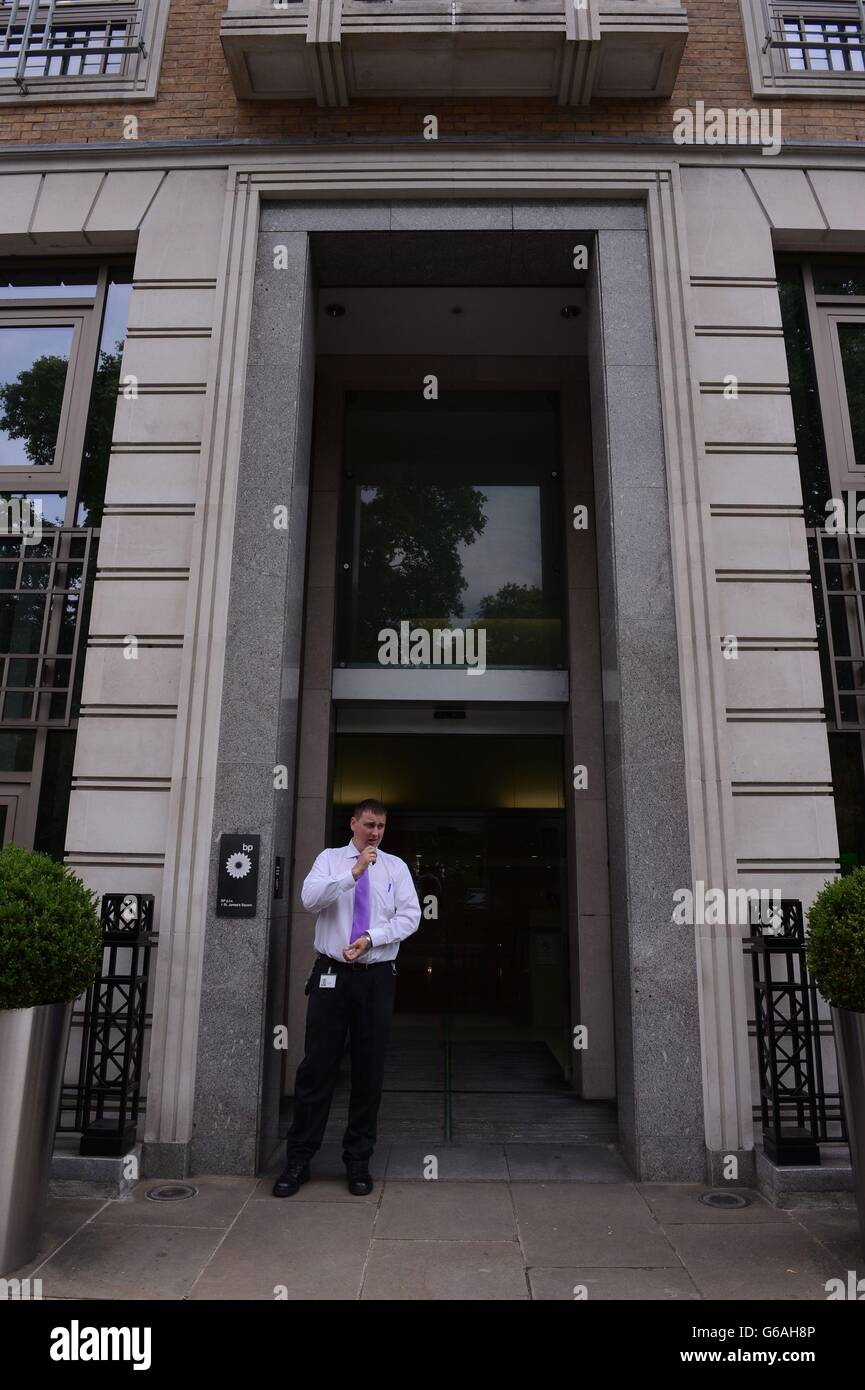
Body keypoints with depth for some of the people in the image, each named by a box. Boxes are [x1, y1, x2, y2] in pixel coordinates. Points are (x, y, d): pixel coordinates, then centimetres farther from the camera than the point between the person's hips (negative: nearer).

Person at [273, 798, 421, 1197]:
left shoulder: (395, 866, 6)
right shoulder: (330, 859, 3)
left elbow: (410, 916, -2)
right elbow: (310, 898, -13)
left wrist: (371, 937, -14)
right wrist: (354, 872, -20)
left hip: (377, 977, 1)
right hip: (332, 974, -1)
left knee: (370, 1070, 8)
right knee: (317, 1067, 2)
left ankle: (358, 1161, 23)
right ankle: (298, 1160, 17)